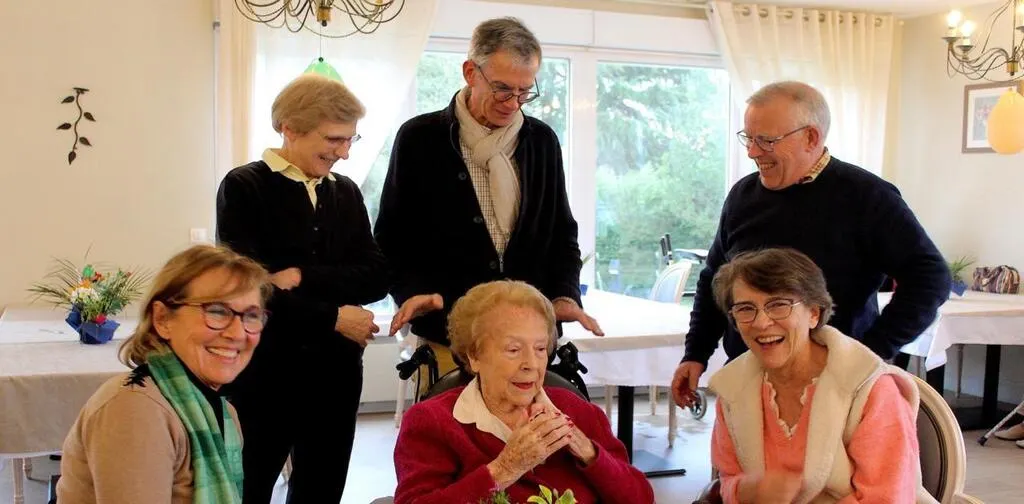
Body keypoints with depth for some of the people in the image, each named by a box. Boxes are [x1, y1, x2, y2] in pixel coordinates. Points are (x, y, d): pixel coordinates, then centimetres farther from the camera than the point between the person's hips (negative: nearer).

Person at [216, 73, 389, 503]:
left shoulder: (346, 192, 10)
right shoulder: (244, 188, -6)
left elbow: (377, 277, 0)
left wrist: (303, 277, -13)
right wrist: (333, 317, -13)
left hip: (335, 373, 5)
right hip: (264, 375, -5)